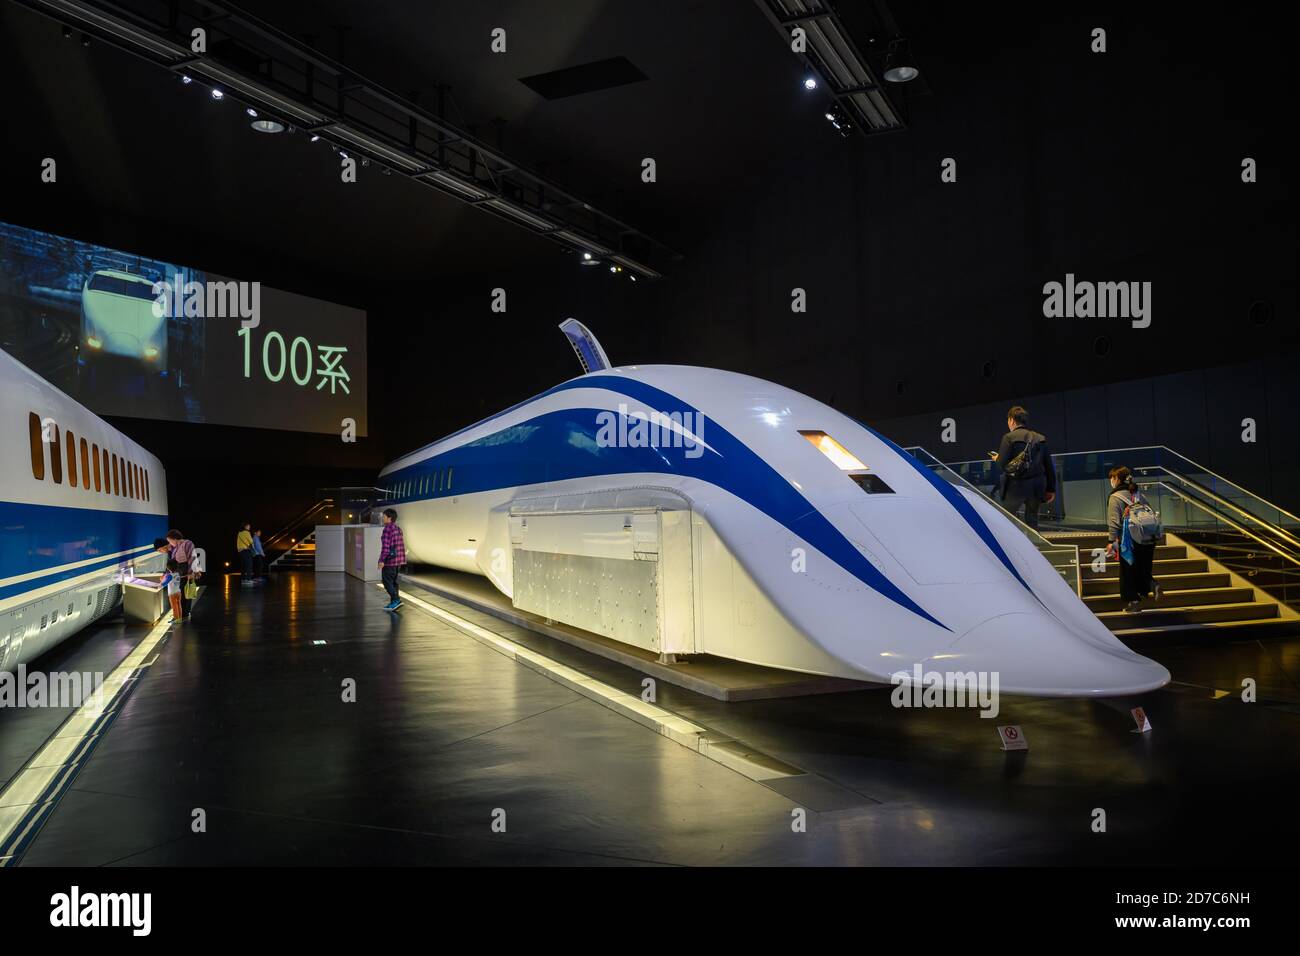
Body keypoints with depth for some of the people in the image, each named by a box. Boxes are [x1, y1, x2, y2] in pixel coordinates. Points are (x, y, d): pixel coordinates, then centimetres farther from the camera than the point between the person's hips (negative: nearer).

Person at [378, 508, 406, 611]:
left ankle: (396, 600, -12)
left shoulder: (387, 529, -15)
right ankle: (393, 603, 14)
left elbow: (385, 546, -20)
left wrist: (382, 560, -20)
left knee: (387, 582, -3)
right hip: (398, 559, 9)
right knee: (393, 581, 13)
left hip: (389, 559, -9)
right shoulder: (398, 529, 12)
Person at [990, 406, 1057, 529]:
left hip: (1016, 486, -5)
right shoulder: (1040, 438, 10)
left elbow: (1002, 464, -12)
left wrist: (997, 458, 11)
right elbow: (1049, 466, 11)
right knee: (1032, 520, 13)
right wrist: (1051, 489, 17)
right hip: (1037, 487, 5)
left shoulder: (1009, 437, -6)